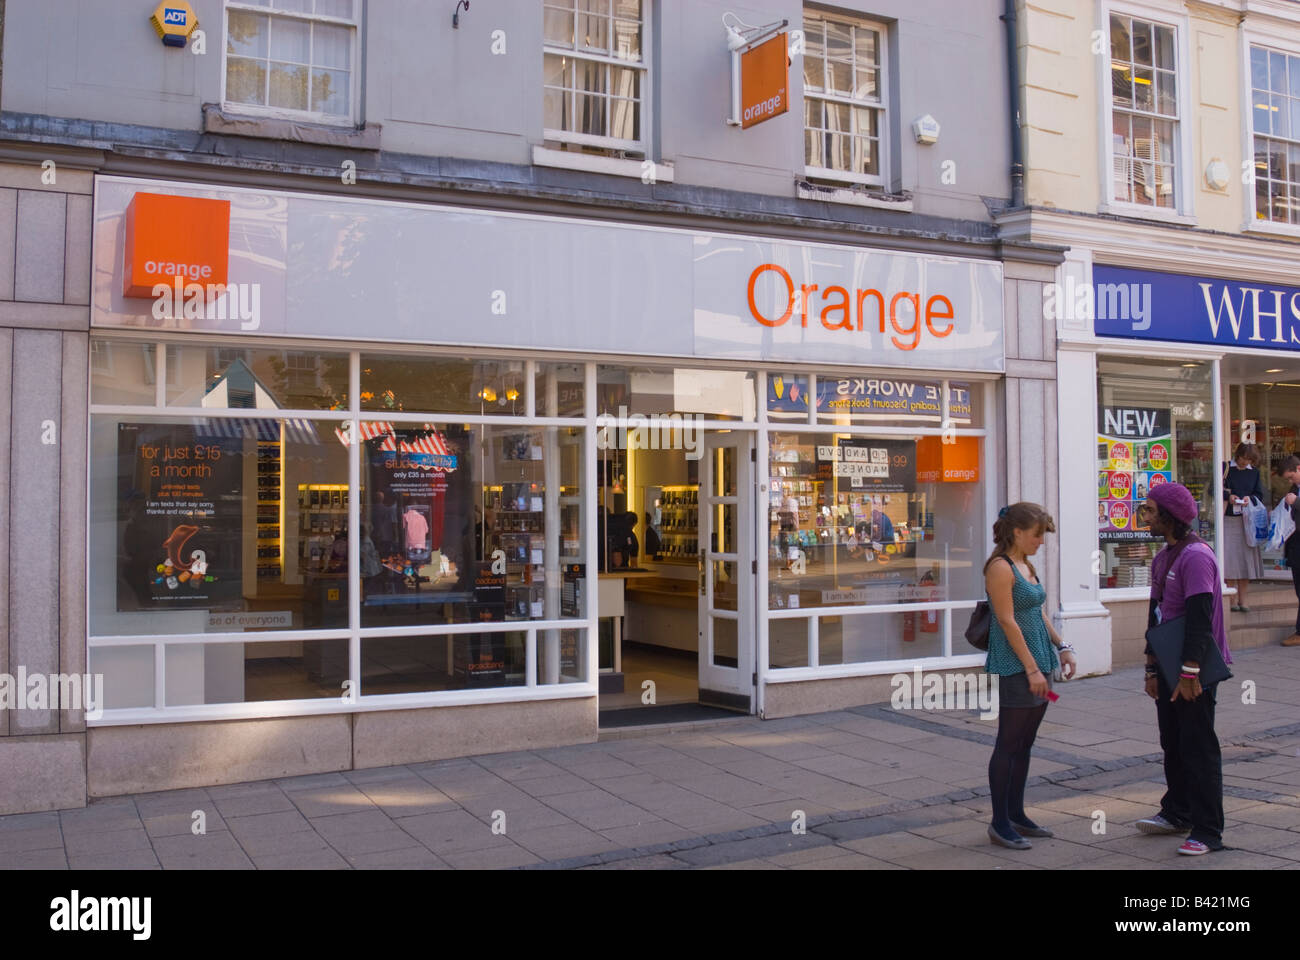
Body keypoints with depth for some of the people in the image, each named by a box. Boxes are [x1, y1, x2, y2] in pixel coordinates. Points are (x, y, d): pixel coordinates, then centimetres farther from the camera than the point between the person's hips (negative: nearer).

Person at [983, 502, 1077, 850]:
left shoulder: (1026, 566, 14)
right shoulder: (1000, 567, -13)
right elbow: (1008, 621, -17)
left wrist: (1061, 646, 11)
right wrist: (1031, 669, -18)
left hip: (1038, 664, 9)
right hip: (1016, 666, -9)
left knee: (1025, 743, 13)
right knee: (1009, 743, -3)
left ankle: (1016, 814, 22)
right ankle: (999, 823, 4)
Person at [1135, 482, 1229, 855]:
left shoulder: (1196, 556, -18)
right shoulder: (1163, 558, 12)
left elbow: (1200, 618, -22)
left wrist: (1190, 672, -23)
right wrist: (1152, 668, 17)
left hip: (1194, 670, -9)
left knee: (1198, 748, -3)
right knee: (1172, 744, 17)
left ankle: (1207, 831, 4)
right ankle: (1177, 813, 31)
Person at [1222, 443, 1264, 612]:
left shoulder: (1255, 472, 10)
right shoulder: (1226, 468, 0)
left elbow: (1260, 495, 11)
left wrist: (1250, 498, -10)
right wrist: (1227, 496, -18)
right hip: (1228, 519, -3)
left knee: (1246, 557, 2)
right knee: (1230, 556, -7)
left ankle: (1242, 600, 8)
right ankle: (1233, 599, 0)